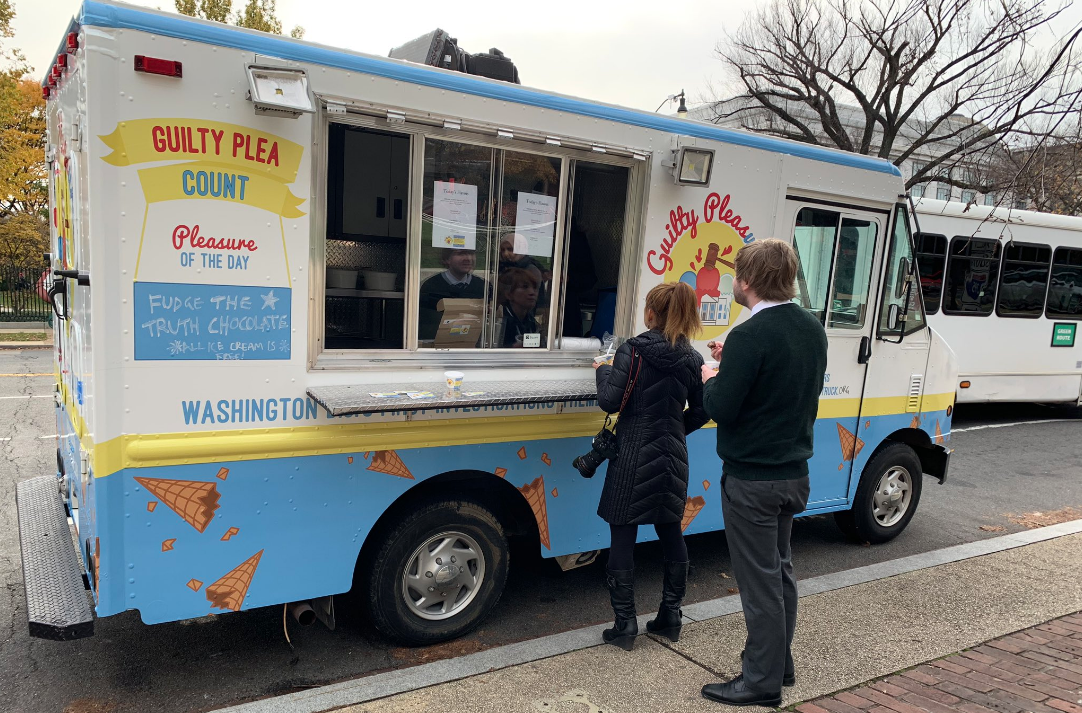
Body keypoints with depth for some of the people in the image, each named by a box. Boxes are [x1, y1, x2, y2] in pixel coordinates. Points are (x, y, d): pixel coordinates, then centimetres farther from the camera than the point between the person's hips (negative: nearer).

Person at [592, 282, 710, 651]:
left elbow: (610, 401, -16)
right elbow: (700, 412, 8)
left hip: (634, 459, -5)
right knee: (671, 534, 16)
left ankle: (625, 624, 7)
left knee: (623, 538, 3)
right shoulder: (691, 359, 4)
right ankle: (670, 616, 27)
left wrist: (604, 370, 2)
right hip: (673, 458, 6)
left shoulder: (633, 351, -12)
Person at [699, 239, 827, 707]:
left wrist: (710, 380, -2)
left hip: (751, 479, -9)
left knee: (759, 579, 3)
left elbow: (721, 409, -22)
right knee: (779, 569, 21)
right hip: (794, 472, 9)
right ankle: (779, 662, 36)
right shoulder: (811, 329, 5)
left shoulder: (750, 336, -22)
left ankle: (762, 682, 16)